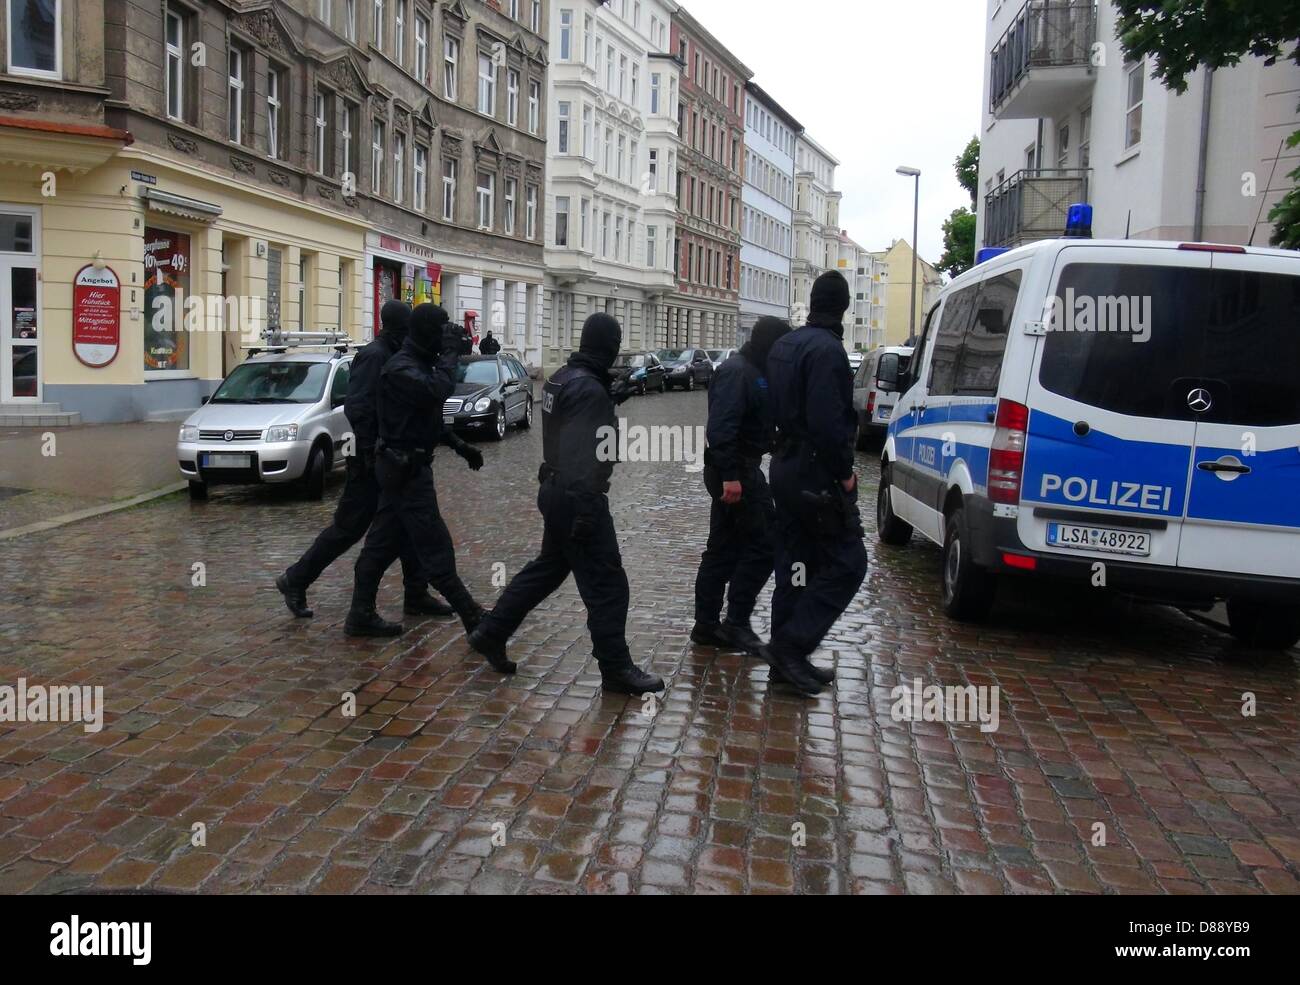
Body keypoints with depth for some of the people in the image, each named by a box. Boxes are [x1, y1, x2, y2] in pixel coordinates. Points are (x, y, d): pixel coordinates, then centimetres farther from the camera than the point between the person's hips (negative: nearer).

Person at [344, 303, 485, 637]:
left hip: (403, 466, 10)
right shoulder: (401, 369, -17)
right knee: (434, 547, -6)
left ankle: (361, 615, 16)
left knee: (383, 542, 11)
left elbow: (429, 417, 24)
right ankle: (471, 617, -2)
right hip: (405, 468, -10)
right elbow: (438, 391, -33)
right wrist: (449, 354, -21)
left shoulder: (418, 365, 14)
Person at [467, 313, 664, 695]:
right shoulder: (590, 389, -20)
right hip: (578, 497, -10)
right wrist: (585, 511, -28)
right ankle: (616, 670, 7)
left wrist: (609, 398, 19)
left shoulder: (562, 377, 8)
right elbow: (584, 455, -26)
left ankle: (491, 634, 29)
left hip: (556, 490, 10)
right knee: (606, 584, -1)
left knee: (548, 568, 23)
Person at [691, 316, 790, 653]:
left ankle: (706, 625, 17)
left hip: (736, 471, 10)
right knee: (763, 543, -6)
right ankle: (736, 622, -1)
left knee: (722, 550, 11)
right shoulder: (737, 372, -16)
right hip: (736, 472, -10)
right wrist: (730, 475, -28)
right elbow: (721, 427, -25)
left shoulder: (755, 371, 16)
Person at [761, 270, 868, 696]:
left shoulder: (784, 345, 13)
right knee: (847, 563, -2)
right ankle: (790, 645, -6)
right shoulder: (827, 350, -18)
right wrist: (844, 472, -16)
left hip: (787, 468, 10)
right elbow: (828, 422, -25)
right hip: (818, 476, -10)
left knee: (795, 565, 14)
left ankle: (788, 658, 19)